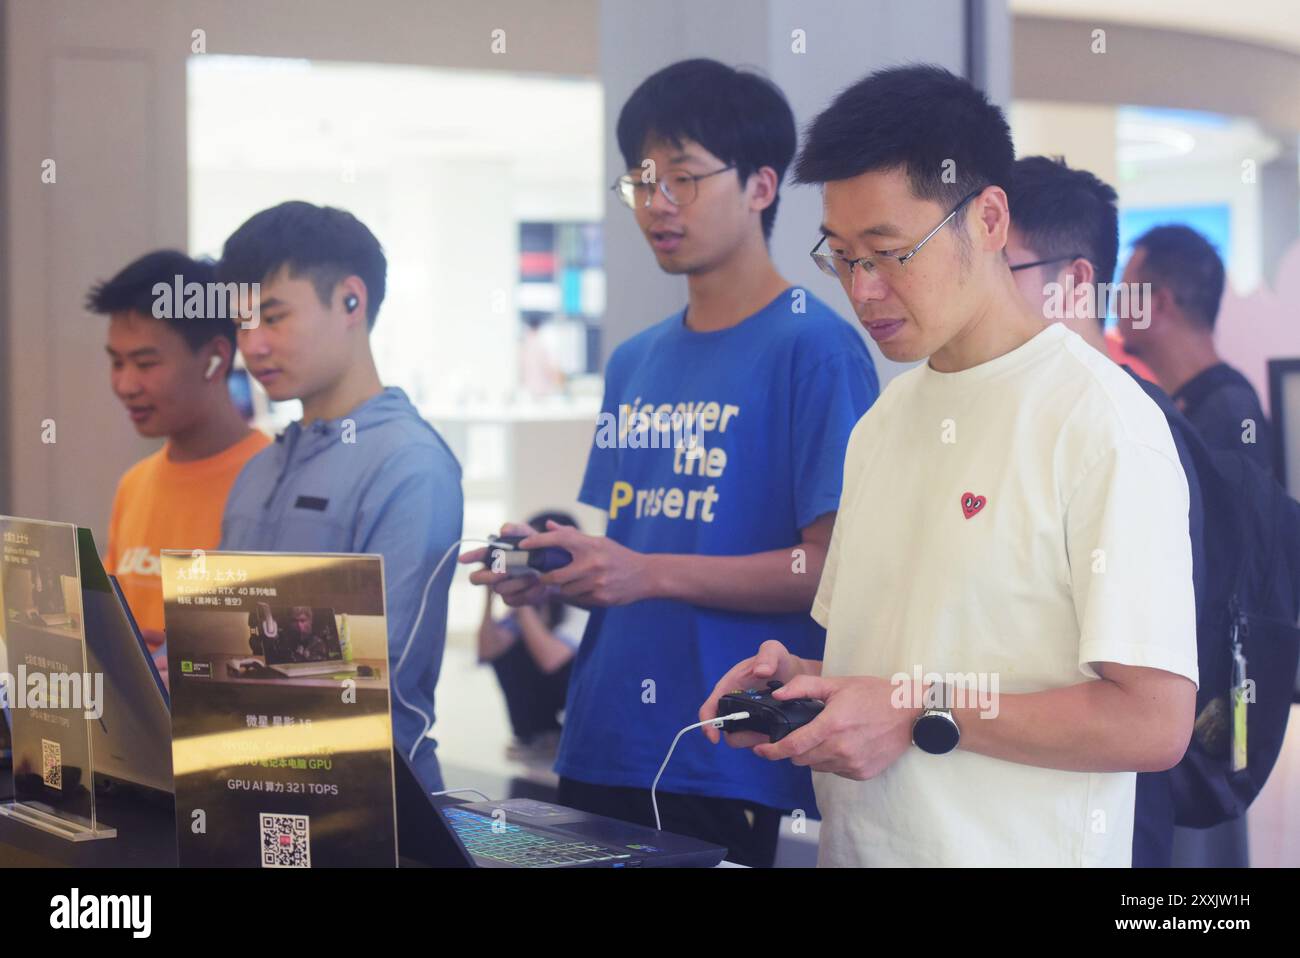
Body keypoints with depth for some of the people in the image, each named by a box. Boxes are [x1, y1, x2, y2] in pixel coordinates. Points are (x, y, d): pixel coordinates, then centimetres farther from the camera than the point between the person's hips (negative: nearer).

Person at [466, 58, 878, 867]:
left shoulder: (814, 347, -8)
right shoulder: (635, 363, 14)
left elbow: (833, 565, -14)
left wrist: (649, 573, -21)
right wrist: (548, 572, -2)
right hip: (600, 756, 7)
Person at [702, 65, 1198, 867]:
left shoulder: (1102, 423, -14)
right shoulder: (882, 423, 10)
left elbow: (1154, 722, -20)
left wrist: (924, 715, -20)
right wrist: (799, 678, -1)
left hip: (1014, 852, -7)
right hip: (855, 846, 7)